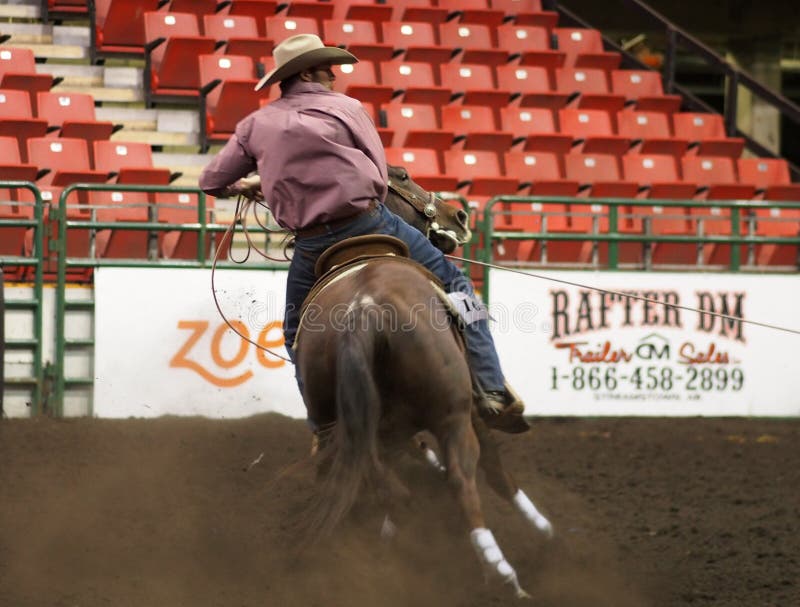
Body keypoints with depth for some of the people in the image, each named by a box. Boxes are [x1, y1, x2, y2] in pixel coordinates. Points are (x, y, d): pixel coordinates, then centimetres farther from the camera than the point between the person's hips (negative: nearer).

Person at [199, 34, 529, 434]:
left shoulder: (256, 125, 10)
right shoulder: (345, 108, 3)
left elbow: (212, 182, 14)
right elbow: (379, 175, 0)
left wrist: (246, 186, 35)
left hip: (310, 245, 3)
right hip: (368, 222, -2)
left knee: (298, 336, 25)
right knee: (456, 287, 10)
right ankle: (494, 393, 1)